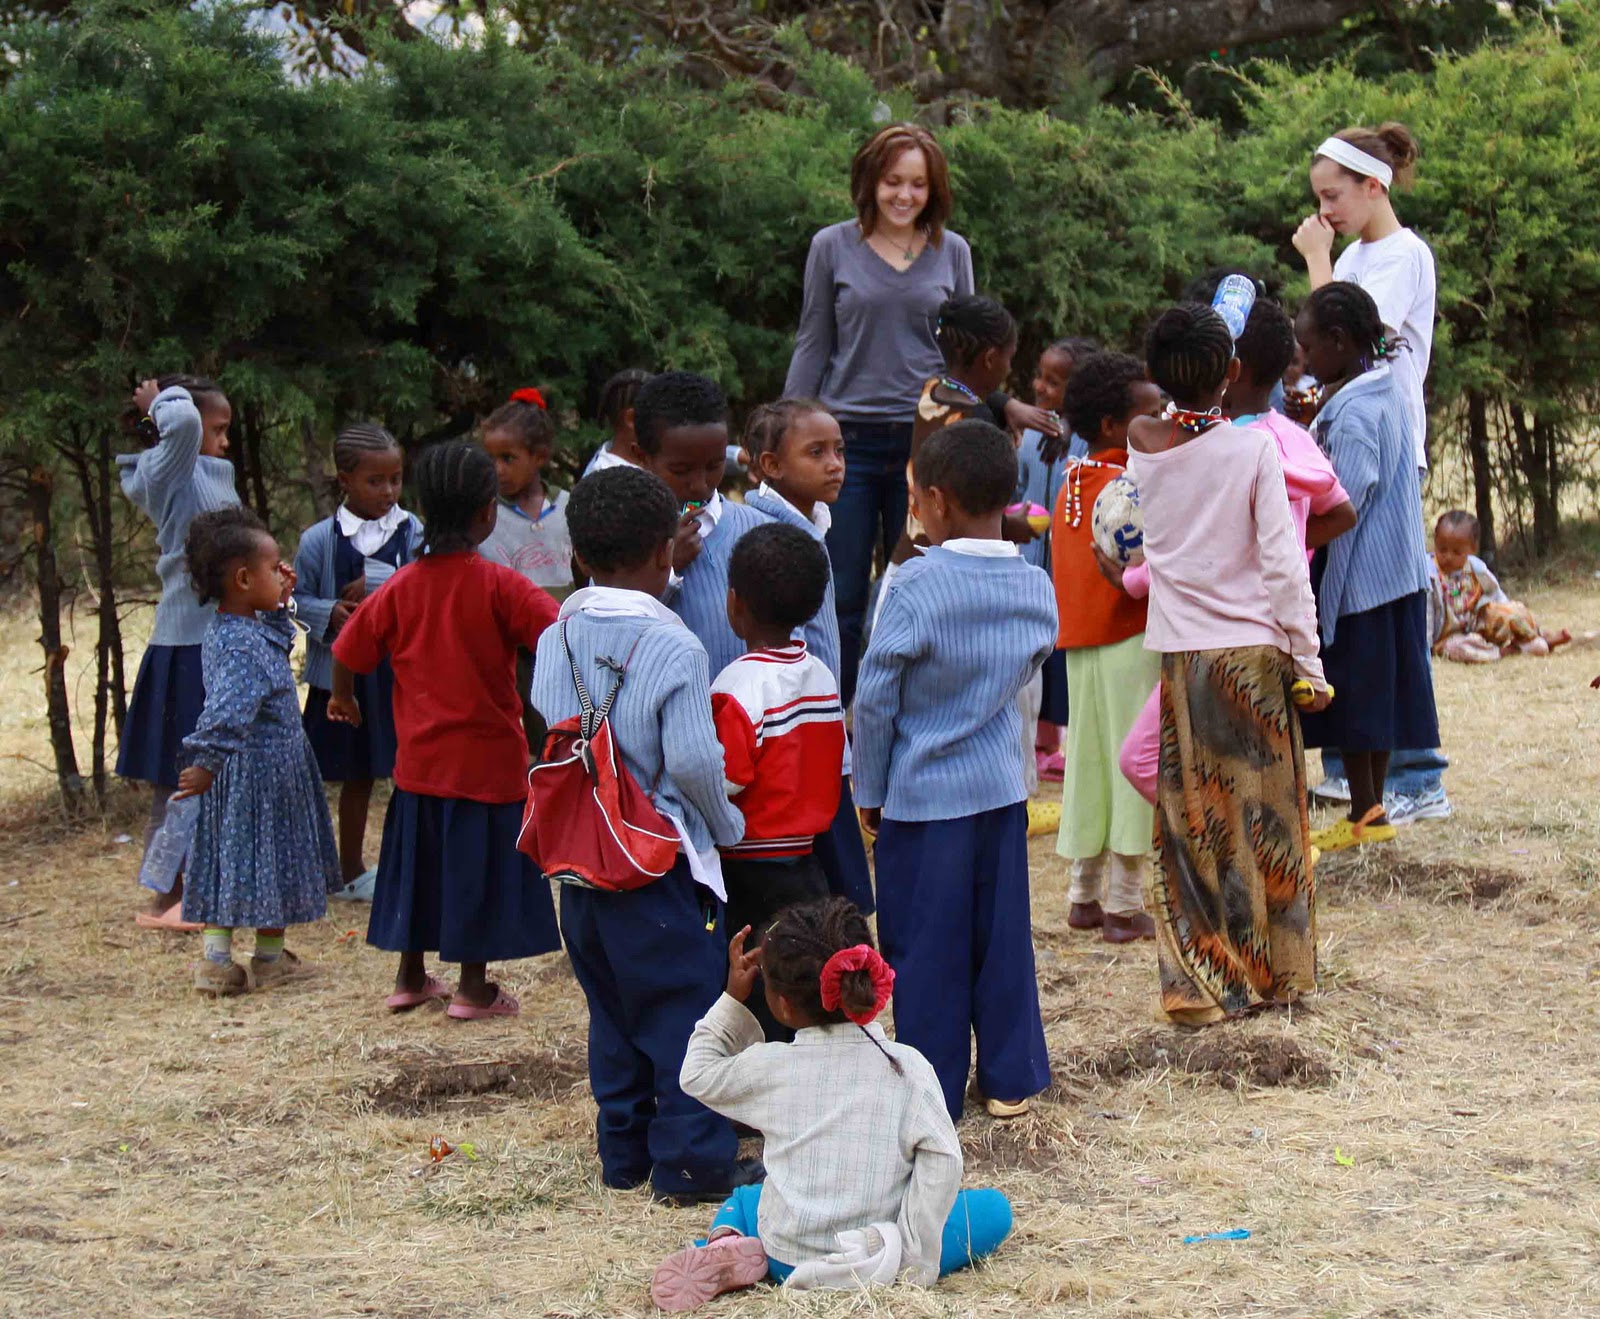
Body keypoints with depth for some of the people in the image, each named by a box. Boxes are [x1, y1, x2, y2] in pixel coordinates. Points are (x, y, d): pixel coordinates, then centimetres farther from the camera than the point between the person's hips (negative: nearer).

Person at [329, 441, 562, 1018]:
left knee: (419, 860, 16)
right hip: (487, 754, -4)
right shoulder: (498, 586, -15)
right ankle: (473, 988, 12)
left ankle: (410, 978, 26)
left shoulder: (401, 586, -2)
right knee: (480, 863, 6)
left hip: (419, 755, 4)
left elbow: (349, 650, 6)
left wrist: (343, 699, 24)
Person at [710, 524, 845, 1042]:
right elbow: (835, 778, 10)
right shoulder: (822, 676, 5)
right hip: (807, 867, 7)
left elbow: (724, 787, -18)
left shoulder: (737, 687, -18)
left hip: (750, 875, -7)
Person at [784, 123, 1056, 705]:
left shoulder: (952, 252, 8)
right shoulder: (832, 247, 3)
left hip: (926, 439, 1)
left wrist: (1004, 404, 0)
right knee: (841, 596, -1)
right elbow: (813, 346, 6)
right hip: (849, 436, -1)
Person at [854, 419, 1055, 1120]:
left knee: (925, 949, 6)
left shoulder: (918, 585, -19)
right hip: (1003, 791, 5)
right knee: (1003, 936, 14)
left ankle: (933, 1090, 13)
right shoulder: (1038, 588, -3)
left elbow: (874, 699, -12)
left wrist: (869, 792, 0)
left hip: (922, 798, -5)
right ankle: (1011, 1077, 22)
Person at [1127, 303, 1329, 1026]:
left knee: (1189, 818, 7)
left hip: (1178, 660, 2)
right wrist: (1308, 661, -3)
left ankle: (1195, 983, 5)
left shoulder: (1142, 444, -2)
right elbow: (1284, 565, -11)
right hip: (1252, 652, -2)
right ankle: (1272, 972, 18)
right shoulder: (1253, 447, -11)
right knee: (1263, 813, 9)